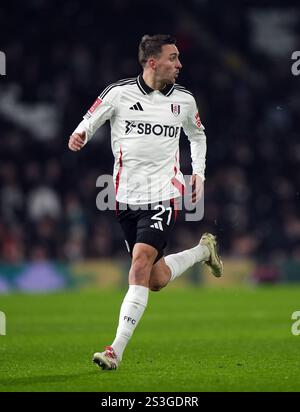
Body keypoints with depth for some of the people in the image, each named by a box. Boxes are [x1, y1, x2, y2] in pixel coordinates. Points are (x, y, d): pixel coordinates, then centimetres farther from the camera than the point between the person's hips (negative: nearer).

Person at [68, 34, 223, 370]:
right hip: (127, 200, 1)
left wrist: (198, 172, 14)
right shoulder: (119, 93, -3)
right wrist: (79, 135, -19)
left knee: (140, 265, -20)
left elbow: (197, 134, 25)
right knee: (156, 280, 9)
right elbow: (89, 122, 4)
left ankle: (116, 350, -19)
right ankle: (203, 250, 42)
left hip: (163, 197, -1)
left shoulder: (184, 99, 5)